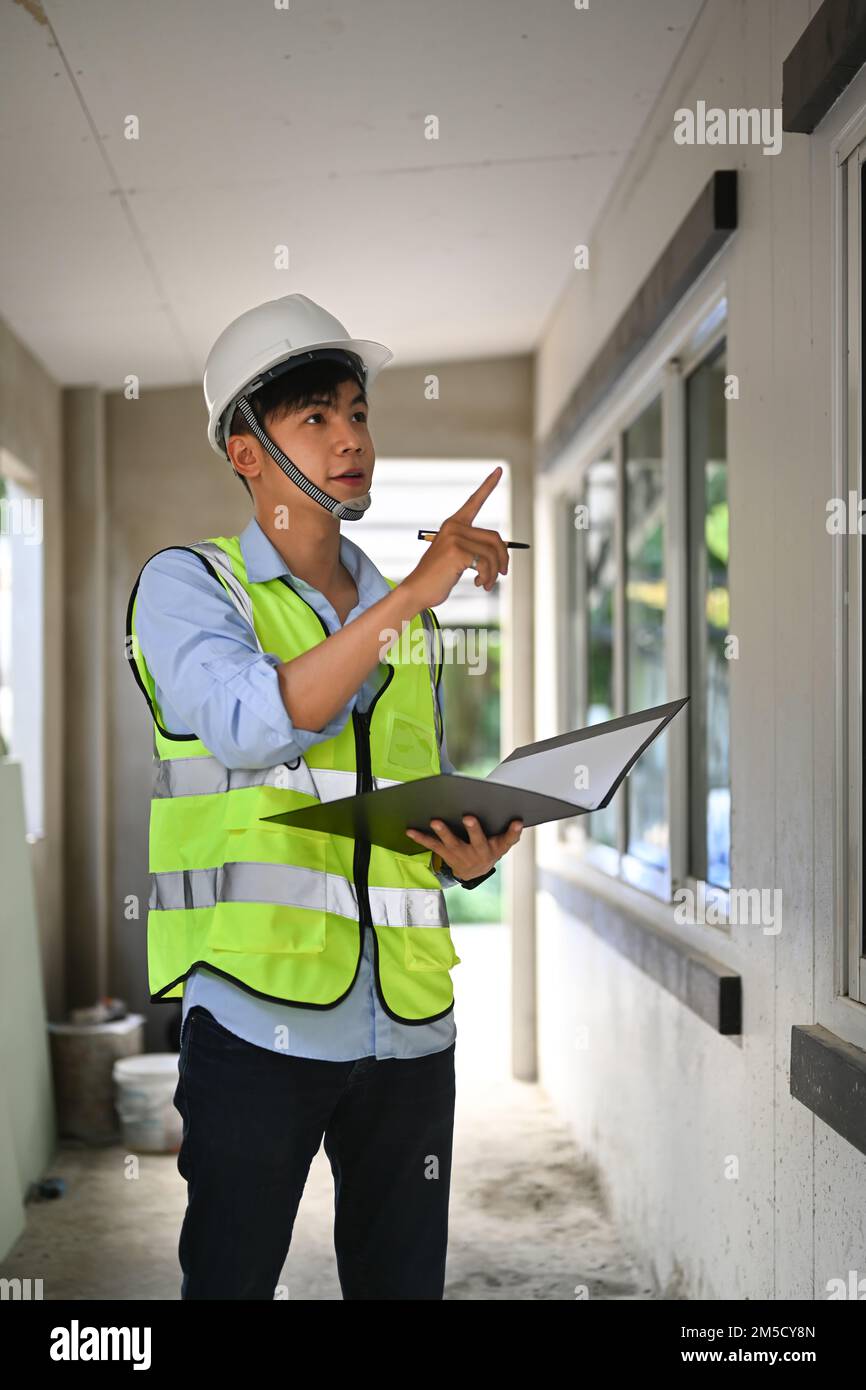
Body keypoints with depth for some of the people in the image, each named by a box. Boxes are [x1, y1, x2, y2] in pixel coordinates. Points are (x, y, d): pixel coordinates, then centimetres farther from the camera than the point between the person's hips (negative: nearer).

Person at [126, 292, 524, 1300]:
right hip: (261, 1011, -5)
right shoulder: (185, 584, 1)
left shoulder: (404, 619, 17)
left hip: (410, 1020, 5)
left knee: (404, 1280, 10)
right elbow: (254, 726, -19)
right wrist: (408, 597, -20)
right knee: (231, 1279, 3)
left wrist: (470, 855, 0)